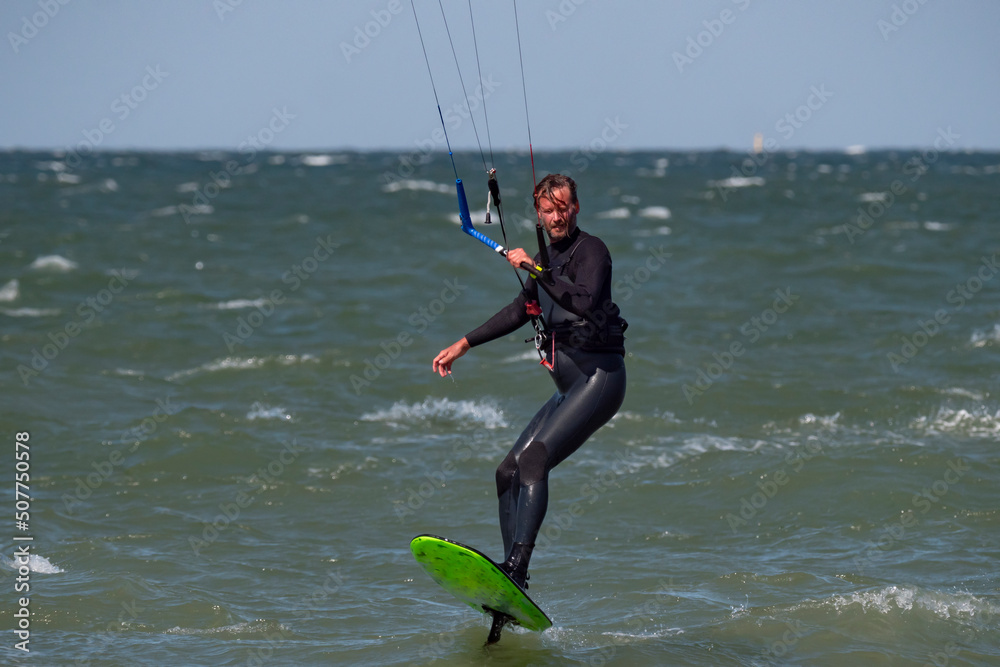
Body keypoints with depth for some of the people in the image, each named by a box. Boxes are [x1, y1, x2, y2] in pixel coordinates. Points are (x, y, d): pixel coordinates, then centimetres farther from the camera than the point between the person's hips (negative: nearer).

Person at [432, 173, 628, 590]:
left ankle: (517, 567, -36)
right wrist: (462, 346, 27)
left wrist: (537, 269, -26)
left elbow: (586, 302, -27)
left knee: (534, 458, -26)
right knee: (508, 473, 3)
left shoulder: (591, 250, -8)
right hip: (571, 387, 10)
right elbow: (519, 311, 28)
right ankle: (512, 580, 3)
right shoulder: (548, 257, 18)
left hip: (600, 377, -9)